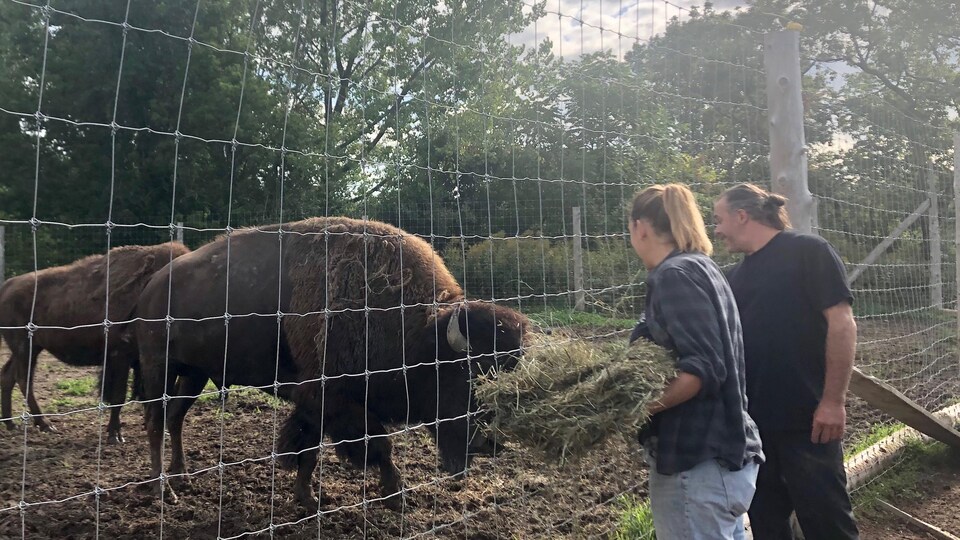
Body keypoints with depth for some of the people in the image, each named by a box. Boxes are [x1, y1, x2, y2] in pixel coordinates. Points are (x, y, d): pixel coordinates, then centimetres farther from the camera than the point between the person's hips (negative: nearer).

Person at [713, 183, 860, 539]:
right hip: (752, 420, 7)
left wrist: (833, 400, -17)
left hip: (807, 417, -6)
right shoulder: (735, 277, 13)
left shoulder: (807, 252, -6)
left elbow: (841, 323, -12)